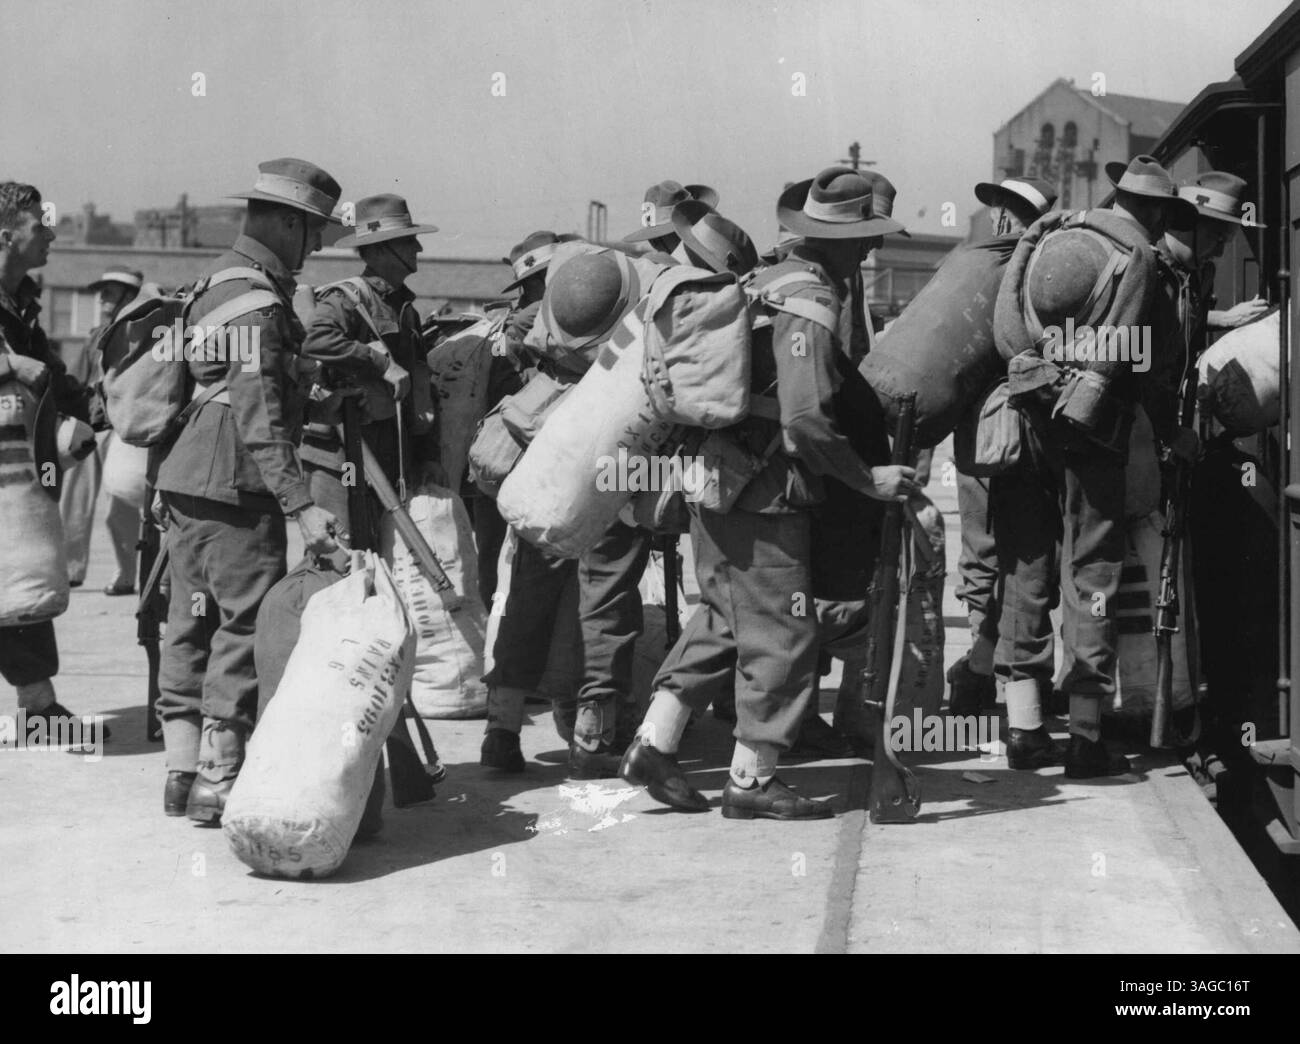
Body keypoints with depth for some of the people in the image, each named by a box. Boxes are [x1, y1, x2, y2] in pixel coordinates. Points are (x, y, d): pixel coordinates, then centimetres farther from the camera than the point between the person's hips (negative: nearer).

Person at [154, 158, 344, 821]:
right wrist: (301, 503, -27)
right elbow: (258, 417, -23)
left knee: (192, 625, 13)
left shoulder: (219, 278, 16)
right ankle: (219, 782, 0)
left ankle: (183, 770, 20)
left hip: (188, 480, 10)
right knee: (247, 626, -4)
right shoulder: (256, 299, -16)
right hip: (235, 489, -10)